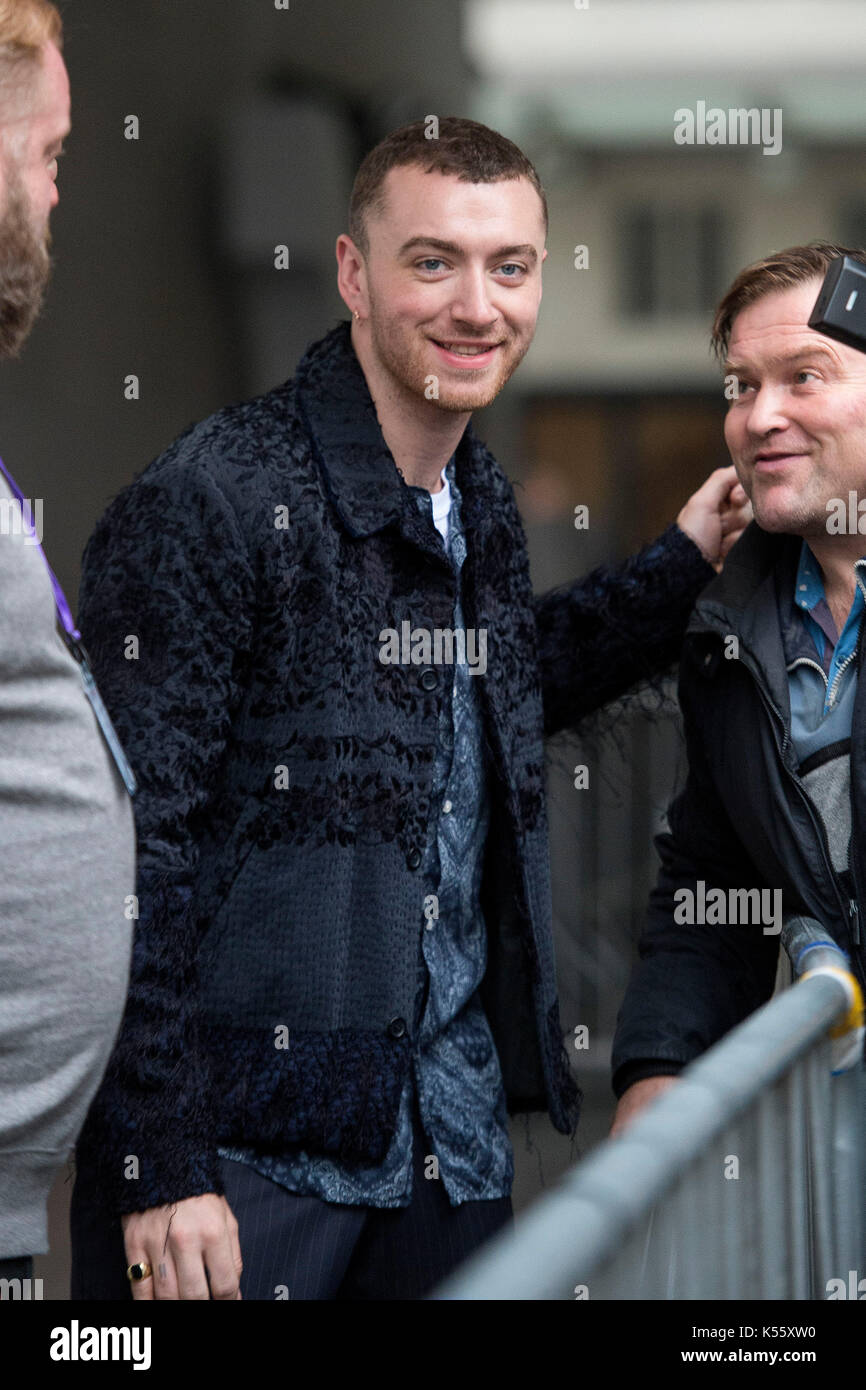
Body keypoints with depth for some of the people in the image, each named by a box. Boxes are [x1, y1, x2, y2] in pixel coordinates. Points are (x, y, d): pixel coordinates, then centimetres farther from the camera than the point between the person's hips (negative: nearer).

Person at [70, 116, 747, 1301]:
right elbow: (132, 849, -16)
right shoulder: (210, 504, -14)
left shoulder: (482, 509, 10)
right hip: (245, 1156, -7)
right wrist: (156, 1170, -18)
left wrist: (682, 563, 22)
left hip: (453, 1149, 7)